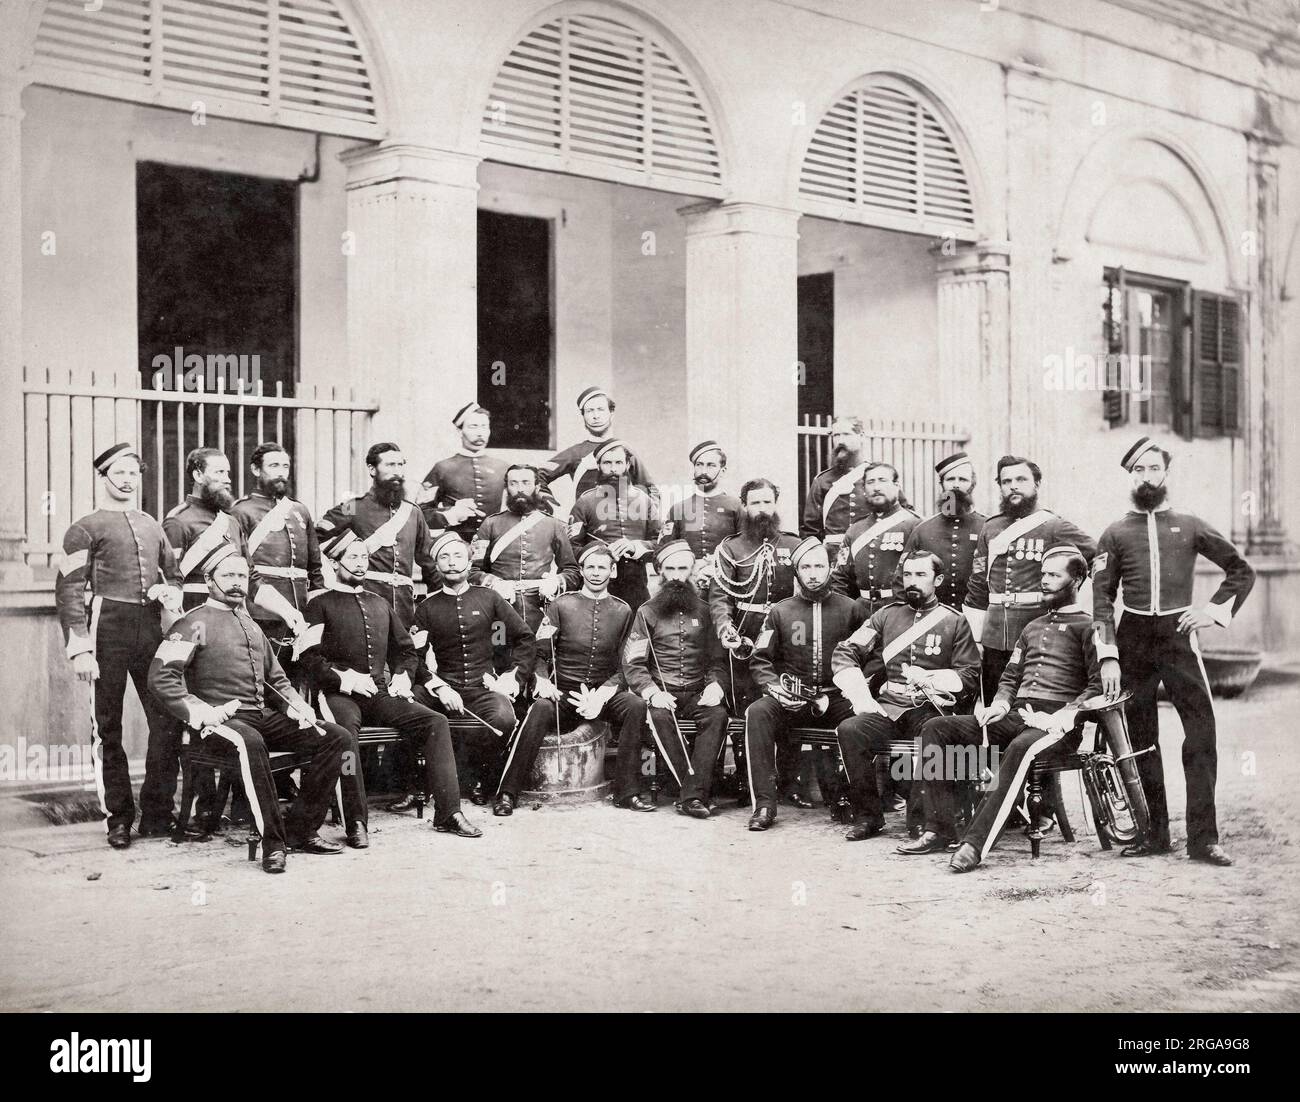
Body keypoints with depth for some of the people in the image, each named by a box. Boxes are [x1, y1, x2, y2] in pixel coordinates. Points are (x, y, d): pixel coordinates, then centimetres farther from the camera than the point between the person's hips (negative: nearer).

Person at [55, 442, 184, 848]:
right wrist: (79, 649, -14)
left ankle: (157, 815, 9)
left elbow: (174, 575, 29)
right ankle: (118, 818, 9)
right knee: (108, 727, 1)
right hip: (108, 628, -5)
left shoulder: (152, 527, 20)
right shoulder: (85, 529, 3)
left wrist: (170, 593, 4)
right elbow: (69, 590, -5)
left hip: (151, 628, 5)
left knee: (168, 721, -1)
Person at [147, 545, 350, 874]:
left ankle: (300, 831, -4)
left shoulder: (250, 624, 23)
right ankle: (272, 843, -34)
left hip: (263, 717, 8)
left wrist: (297, 706, 11)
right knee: (250, 743, -41)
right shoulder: (195, 622, -1)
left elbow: (275, 677, 30)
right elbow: (160, 675, -12)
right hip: (220, 720, -8)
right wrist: (198, 714, -20)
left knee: (335, 736, -6)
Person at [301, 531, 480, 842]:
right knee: (345, 734, -38)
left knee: (435, 721, -16)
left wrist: (401, 677, 9)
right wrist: (348, 680, -16)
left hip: (381, 694, 5)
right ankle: (356, 823, -32)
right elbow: (311, 657, -4)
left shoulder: (379, 604, 24)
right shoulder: (320, 604, 7)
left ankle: (447, 812, -15)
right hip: (339, 695, -5)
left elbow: (406, 650, 30)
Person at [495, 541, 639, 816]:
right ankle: (507, 793, -28)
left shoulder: (622, 611, 9)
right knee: (539, 709, -32)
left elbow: (626, 666, 6)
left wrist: (601, 695, -11)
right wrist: (542, 683, -18)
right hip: (563, 693, -1)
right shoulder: (561, 605, 6)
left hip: (604, 693, 1)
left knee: (635, 706, -28)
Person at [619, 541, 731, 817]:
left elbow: (716, 658, 14)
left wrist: (714, 685, -7)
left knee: (718, 715, -29)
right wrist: (652, 692, -17)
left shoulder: (703, 610, 13)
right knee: (658, 716, -34)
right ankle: (695, 791, -29)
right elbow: (633, 664, 1)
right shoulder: (647, 612, 7)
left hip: (697, 693, 2)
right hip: (661, 693, -2)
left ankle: (691, 795, -32)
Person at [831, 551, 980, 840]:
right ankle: (868, 815, -15)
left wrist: (930, 679, -11)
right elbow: (845, 654, 12)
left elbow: (970, 677, 5)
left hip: (930, 709, -3)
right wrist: (862, 699, -2)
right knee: (848, 730, -26)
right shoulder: (887, 615, 17)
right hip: (888, 708, 3)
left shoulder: (954, 622, 10)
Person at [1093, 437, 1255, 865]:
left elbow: (1242, 570, 15)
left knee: (1202, 730, -10)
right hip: (1132, 638, 1)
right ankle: (1153, 832, 13)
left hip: (1178, 634, -1)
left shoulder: (1190, 526, 9)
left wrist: (1216, 610, 1)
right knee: (1139, 738, 4)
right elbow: (1102, 599, 4)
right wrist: (1108, 657, -5)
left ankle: (1203, 837, -7)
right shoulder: (1115, 534, 9)